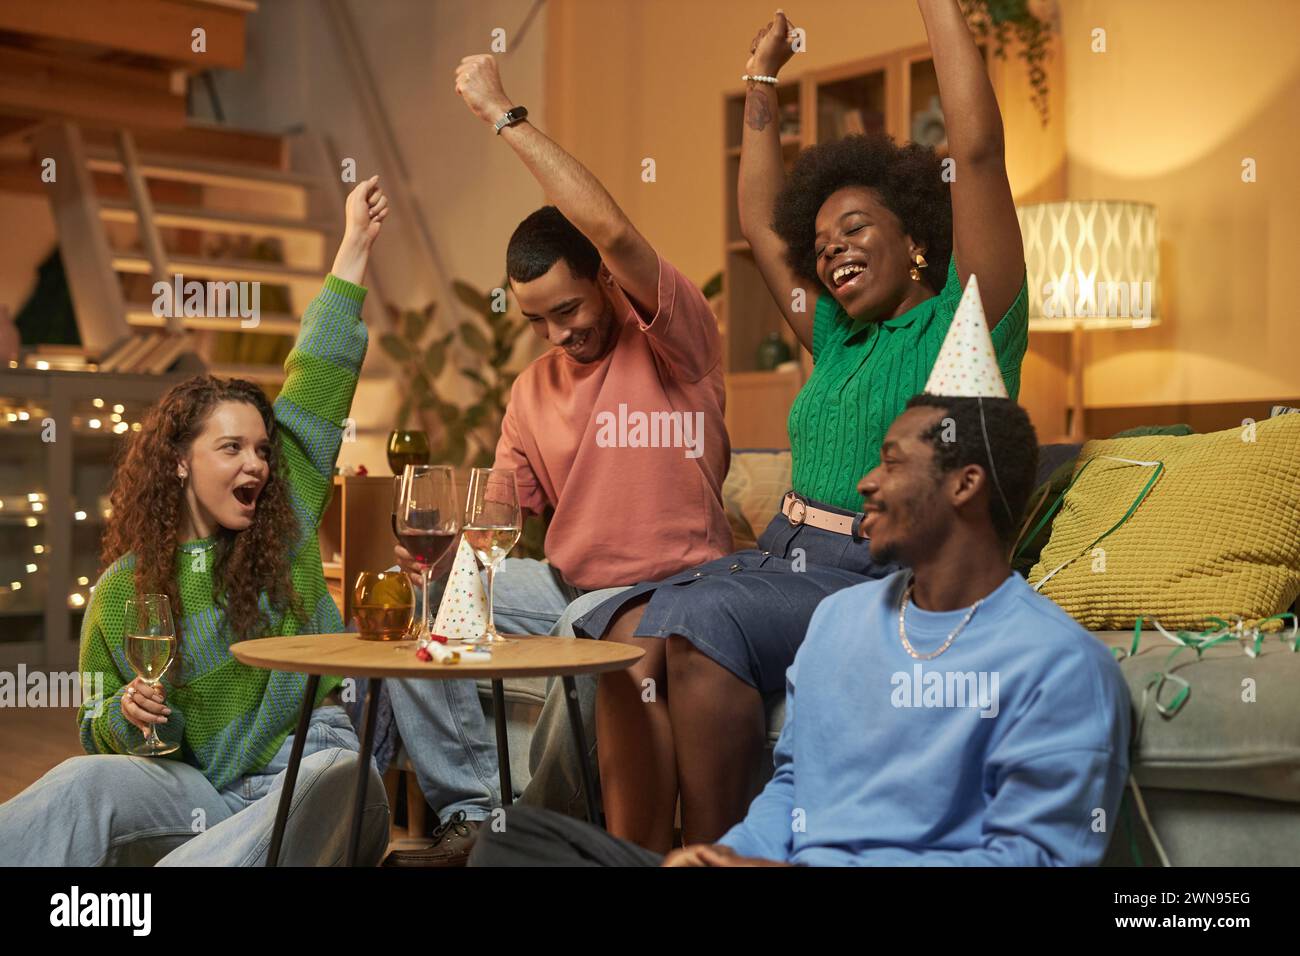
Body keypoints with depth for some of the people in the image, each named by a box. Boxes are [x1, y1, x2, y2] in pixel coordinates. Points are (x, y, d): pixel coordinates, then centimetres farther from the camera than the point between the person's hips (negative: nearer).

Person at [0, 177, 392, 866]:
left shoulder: (284, 520, 9)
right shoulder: (122, 591, 8)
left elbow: (318, 378, 9)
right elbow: (100, 731, 17)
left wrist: (355, 247, 12)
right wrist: (128, 714, -9)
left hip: (314, 762, 0)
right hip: (205, 786, 0)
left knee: (334, 775, -36)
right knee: (84, 782, -27)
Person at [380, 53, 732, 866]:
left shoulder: (672, 337, -7)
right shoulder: (534, 389, 13)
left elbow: (614, 232, -25)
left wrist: (505, 117, -20)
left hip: (666, 587, -7)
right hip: (564, 584, 7)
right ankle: (473, 814, -6)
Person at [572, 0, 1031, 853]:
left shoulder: (966, 320, 4)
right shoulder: (837, 339, 23)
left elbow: (978, 146, -5)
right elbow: (761, 221, 35)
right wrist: (764, 80, 38)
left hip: (882, 583, -6)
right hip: (779, 559, 7)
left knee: (700, 621, -31)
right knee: (635, 628, -22)